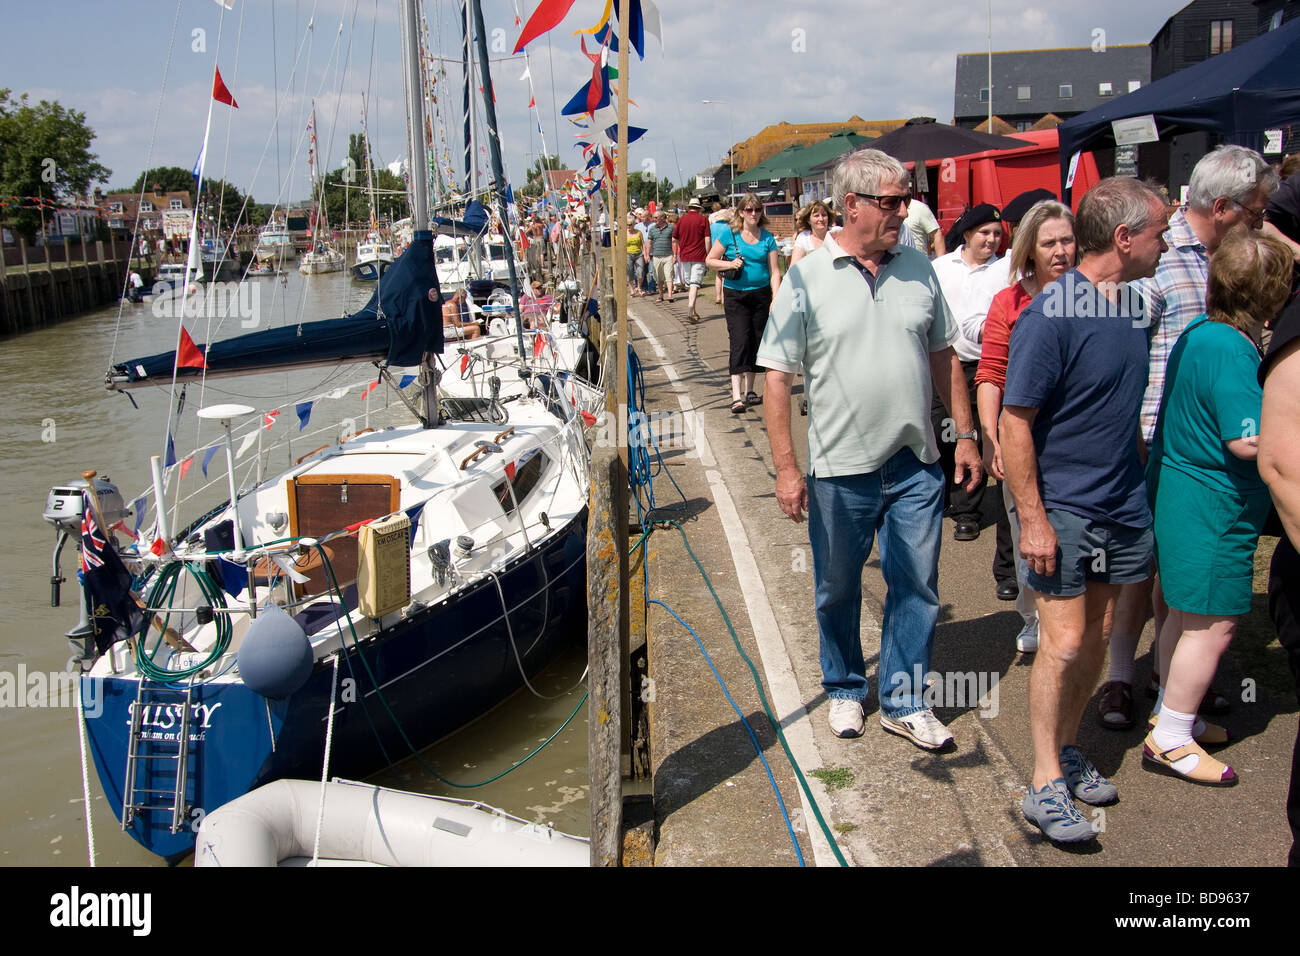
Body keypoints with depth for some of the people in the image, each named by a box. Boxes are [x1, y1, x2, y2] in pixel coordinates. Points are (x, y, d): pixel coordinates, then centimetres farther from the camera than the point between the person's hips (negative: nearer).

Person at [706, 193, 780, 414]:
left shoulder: (767, 238, 4)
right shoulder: (730, 234, -2)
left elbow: (774, 271, 2)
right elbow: (710, 260, 3)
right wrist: (729, 264, -15)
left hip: (761, 294, 3)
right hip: (736, 296, -3)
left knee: (756, 342, 8)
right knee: (739, 342, -12)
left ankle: (749, 390, 24)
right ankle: (736, 396, -17)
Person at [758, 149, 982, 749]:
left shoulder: (918, 268, 4)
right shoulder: (807, 278, -7)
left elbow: (943, 357, 13)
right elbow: (778, 375, -7)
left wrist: (966, 434, 11)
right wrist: (786, 467, -11)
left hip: (916, 465, 3)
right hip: (840, 468, -3)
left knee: (916, 587, 8)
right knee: (838, 589, 13)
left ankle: (904, 701, 25)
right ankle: (845, 689, 35)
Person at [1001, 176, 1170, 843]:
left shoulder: (1135, 305, 6)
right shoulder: (1050, 316, -18)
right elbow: (1014, 423, -18)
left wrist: (1139, 486, 15)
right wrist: (1032, 518, -19)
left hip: (1123, 506, 7)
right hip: (1062, 510, -7)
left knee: (1095, 637, 13)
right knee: (1064, 642, -4)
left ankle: (1066, 750, 30)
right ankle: (1046, 786, 7)